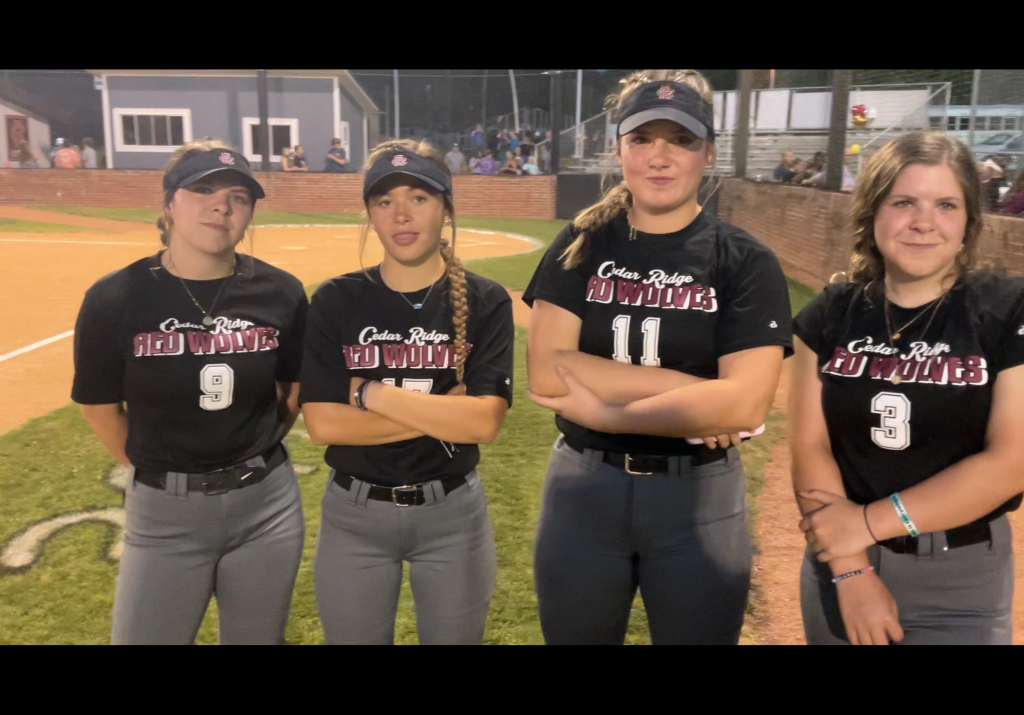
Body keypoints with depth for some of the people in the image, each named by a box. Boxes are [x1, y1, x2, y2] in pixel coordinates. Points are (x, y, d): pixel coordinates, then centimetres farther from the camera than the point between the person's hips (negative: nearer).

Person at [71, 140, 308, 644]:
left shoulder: (281, 293, -7)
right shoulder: (115, 299, -11)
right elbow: (100, 408, 1)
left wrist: (255, 453, 9)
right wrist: (156, 470, 6)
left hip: (266, 505, 2)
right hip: (163, 513, -1)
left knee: (257, 638, 19)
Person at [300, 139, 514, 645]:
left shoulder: (485, 302, -7)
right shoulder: (335, 301, -6)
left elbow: (484, 421, -18)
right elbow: (323, 425, -14)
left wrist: (372, 394, -18)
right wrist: (444, 412, -17)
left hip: (452, 513, 0)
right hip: (353, 514, 1)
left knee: (454, 636, 18)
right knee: (354, 637, 17)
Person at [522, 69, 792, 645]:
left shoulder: (746, 263, -6)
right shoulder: (583, 246, -1)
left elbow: (745, 405, -18)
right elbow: (545, 374, -13)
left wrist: (602, 409, -17)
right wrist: (684, 388, -18)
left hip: (700, 496, -1)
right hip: (582, 488, 2)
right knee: (575, 634, 19)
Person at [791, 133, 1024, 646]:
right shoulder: (831, 314, -3)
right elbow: (809, 446, -7)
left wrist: (869, 521, -17)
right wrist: (851, 569, -14)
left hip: (962, 577, -2)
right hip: (837, 562, 2)